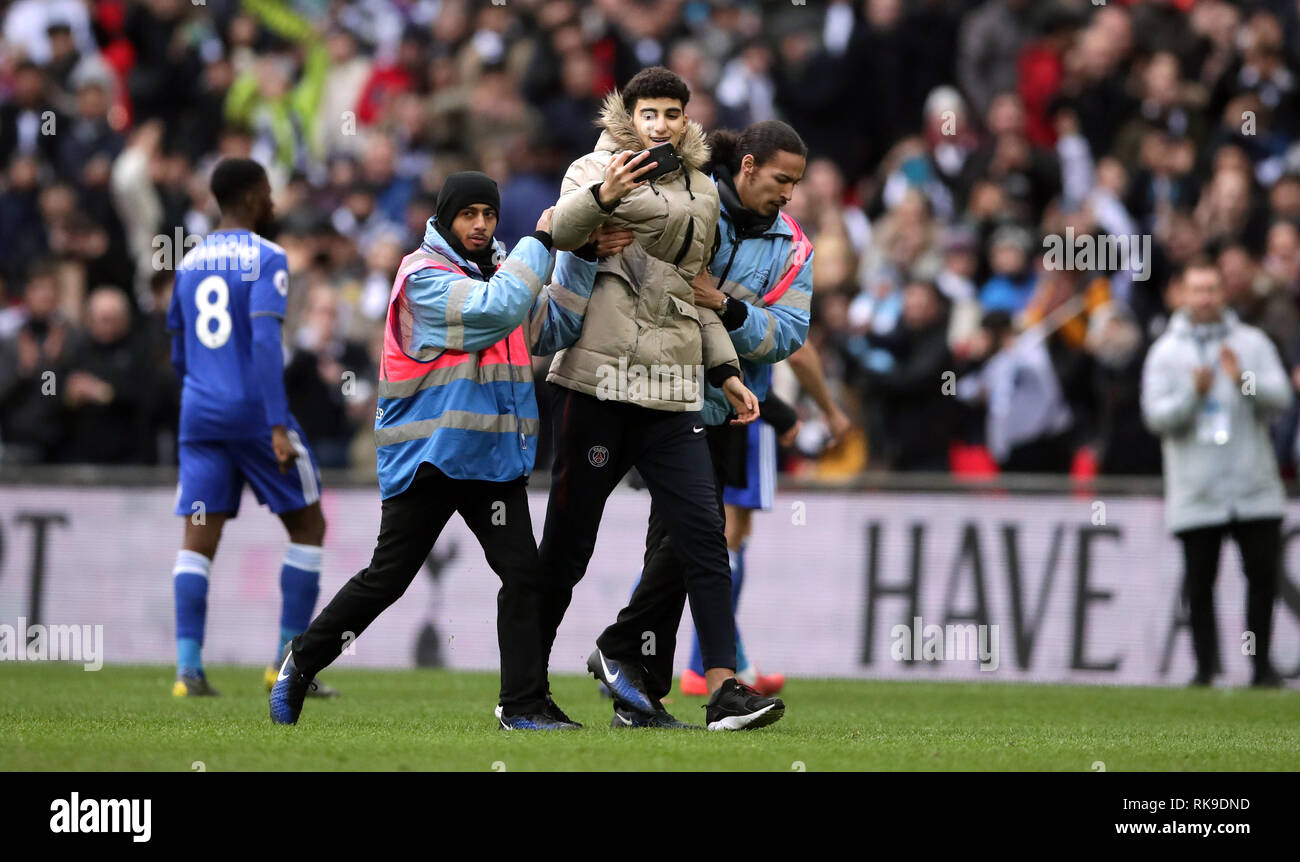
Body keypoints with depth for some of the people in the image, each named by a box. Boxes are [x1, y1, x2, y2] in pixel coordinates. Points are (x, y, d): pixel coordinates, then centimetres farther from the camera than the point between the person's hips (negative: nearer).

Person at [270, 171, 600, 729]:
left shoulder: (501, 272, 15)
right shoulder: (424, 276, -9)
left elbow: (555, 329, 7)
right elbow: (496, 311, -23)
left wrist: (582, 257, -1)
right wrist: (541, 240, -16)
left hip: (495, 451, 6)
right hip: (425, 453, -6)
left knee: (522, 572, -7)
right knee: (387, 577, 2)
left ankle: (525, 704, -6)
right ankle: (302, 662, 20)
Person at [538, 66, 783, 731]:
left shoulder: (701, 193, 21)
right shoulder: (600, 169, 3)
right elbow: (558, 233, -15)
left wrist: (725, 370, 20)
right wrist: (600, 196, -35)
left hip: (671, 390, 5)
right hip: (600, 377, -5)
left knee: (702, 532, -8)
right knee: (569, 539, 0)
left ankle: (724, 688, -13)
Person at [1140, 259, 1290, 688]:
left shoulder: (1253, 342, 8)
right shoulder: (1166, 351, 6)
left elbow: (1279, 398, -2)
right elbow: (1156, 415, -3)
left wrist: (1244, 380, -20)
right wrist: (1193, 393, -19)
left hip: (1254, 488, 1)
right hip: (1196, 493, -1)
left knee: (1263, 574, -1)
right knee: (1199, 583, 0)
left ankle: (1262, 664, 9)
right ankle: (1205, 667, 7)